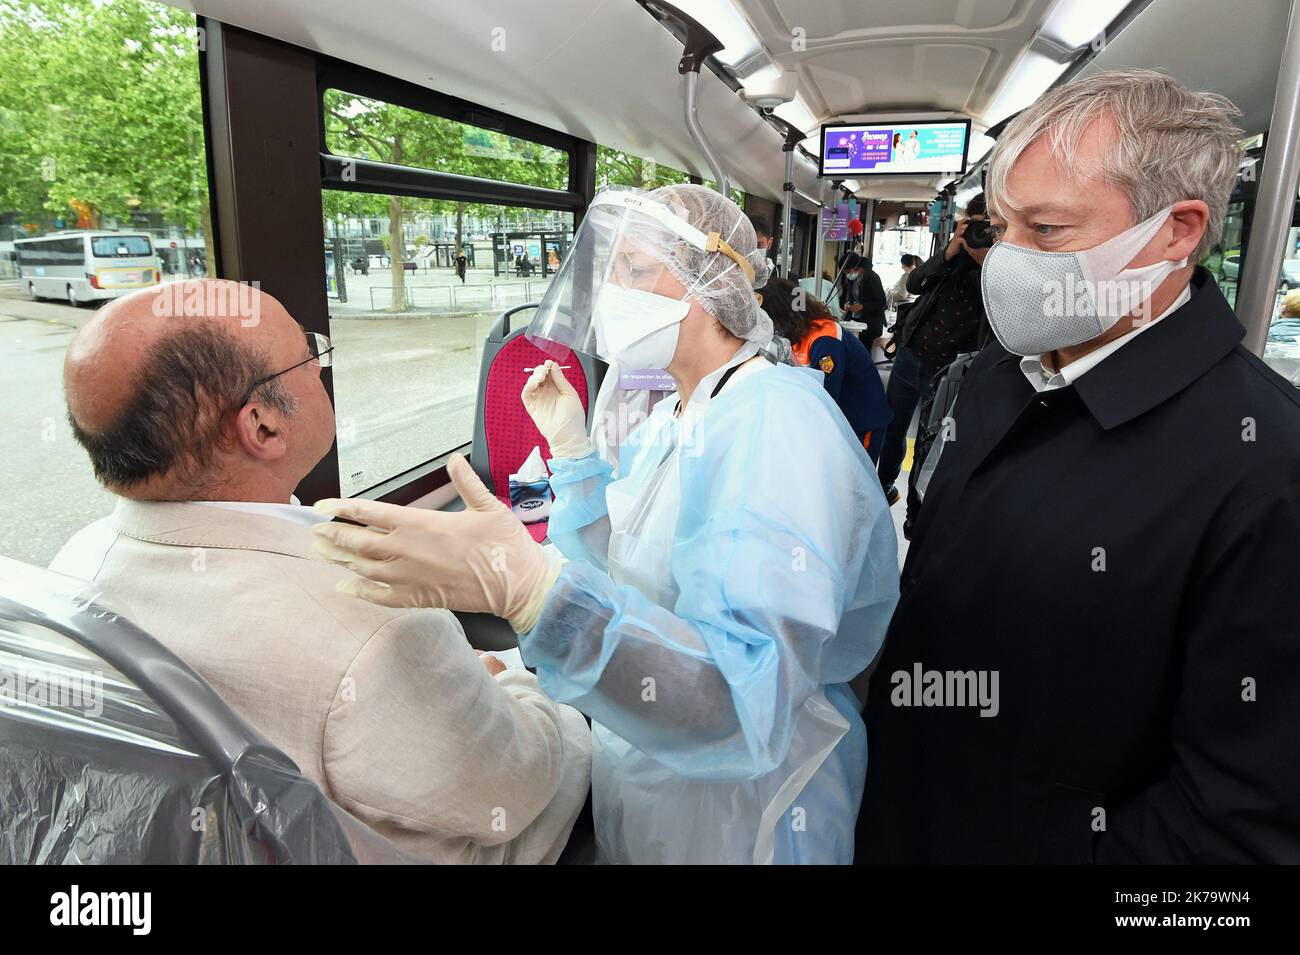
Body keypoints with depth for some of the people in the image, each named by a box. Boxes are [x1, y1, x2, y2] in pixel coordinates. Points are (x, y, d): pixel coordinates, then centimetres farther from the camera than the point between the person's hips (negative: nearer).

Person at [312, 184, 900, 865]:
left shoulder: (773, 422, -28)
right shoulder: (669, 418, 2)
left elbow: (749, 708, -39)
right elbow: (616, 571, 5)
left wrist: (529, 588, -49)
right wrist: (569, 445, -2)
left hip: (737, 807, -7)